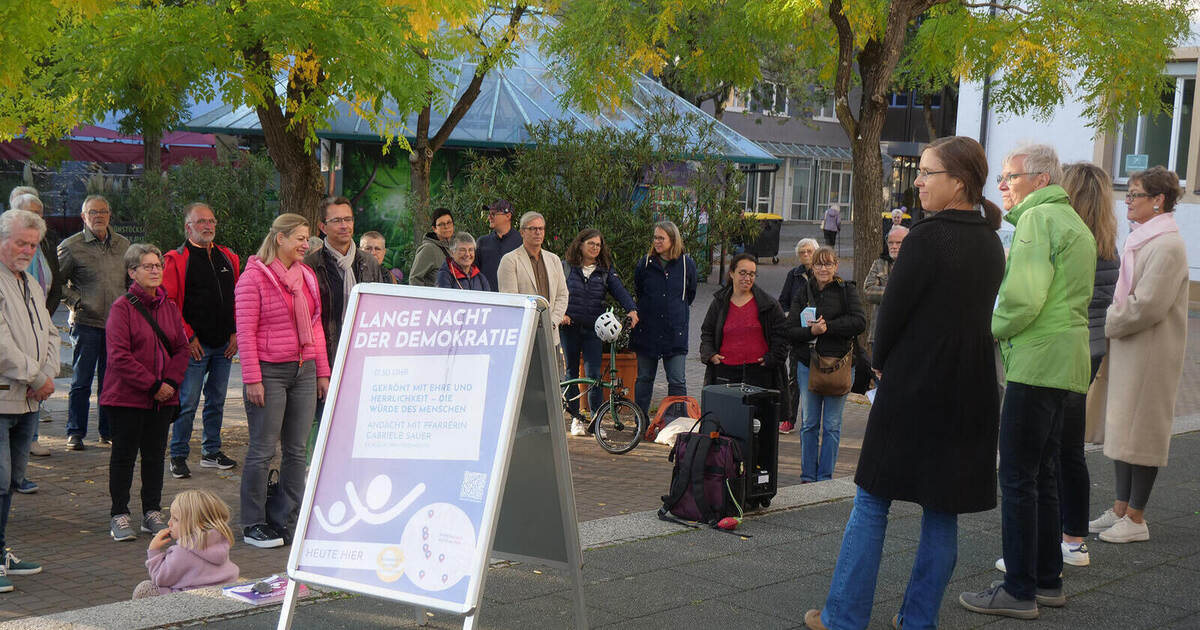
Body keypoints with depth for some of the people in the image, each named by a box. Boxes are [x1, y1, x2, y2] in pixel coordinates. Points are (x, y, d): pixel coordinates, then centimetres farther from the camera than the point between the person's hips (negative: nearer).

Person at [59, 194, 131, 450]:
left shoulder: (123, 244, 11)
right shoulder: (71, 246, -2)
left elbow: (133, 279, 22)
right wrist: (75, 302, -7)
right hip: (86, 323, -4)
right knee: (81, 381, 0)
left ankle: (108, 431, 18)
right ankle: (75, 433, 7)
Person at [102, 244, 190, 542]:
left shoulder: (170, 307, 8)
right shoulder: (122, 307, -9)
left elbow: (183, 348, 8)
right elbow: (119, 356, -15)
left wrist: (171, 382, -8)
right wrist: (153, 385, -17)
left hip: (164, 397, 5)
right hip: (127, 397, -5)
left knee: (155, 454, 11)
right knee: (124, 454, 3)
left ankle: (152, 512, 20)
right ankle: (119, 515, 11)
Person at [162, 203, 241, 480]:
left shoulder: (228, 258, 12)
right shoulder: (176, 260, -4)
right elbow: (169, 303, -8)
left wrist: (235, 333, 5)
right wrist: (189, 337, -12)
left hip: (224, 345, 5)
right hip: (194, 345, -5)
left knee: (216, 401, 12)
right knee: (187, 403, -5)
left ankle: (212, 452, 23)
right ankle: (178, 457, 4)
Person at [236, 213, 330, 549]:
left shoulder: (306, 275, 13)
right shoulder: (254, 277, -7)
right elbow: (245, 332, -10)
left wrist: (322, 371, 12)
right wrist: (252, 379, -14)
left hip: (304, 371, 7)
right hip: (270, 372, -7)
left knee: (296, 450, 8)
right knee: (263, 450, -2)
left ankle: (284, 520, 17)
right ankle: (253, 524, 8)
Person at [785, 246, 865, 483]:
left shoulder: (846, 290, 1)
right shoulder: (803, 293, 7)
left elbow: (859, 322, -11)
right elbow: (790, 331, 1)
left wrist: (828, 327, -17)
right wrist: (811, 331, -18)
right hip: (808, 364, 2)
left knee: (832, 425, 3)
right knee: (809, 423, 7)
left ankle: (825, 477, 10)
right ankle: (808, 476, 16)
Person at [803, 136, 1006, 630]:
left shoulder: (926, 239, -16)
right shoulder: (991, 244, 6)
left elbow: (892, 311, -11)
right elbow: (975, 314, 11)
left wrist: (881, 363, 7)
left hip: (912, 387, -6)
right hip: (970, 393, 6)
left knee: (872, 502, 4)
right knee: (943, 510, 11)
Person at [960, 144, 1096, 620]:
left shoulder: (1038, 218, -11)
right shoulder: (1073, 222, 21)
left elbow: (1021, 298, -22)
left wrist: (987, 330, -5)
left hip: (1035, 361, -10)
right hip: (1063, 362, 10)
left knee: (1018, 478, -6)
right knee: (1041, 475, 16)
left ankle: (1019, 590, -2)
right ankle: (1047, 580, 21)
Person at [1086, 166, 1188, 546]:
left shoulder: (1167, 247, -16)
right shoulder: (1139, 241, 14)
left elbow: (1146, 306, -22)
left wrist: (1107, 325, -12)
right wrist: (1110, 323, 6)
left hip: (1150, 354, -9)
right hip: (1125, 350, 9)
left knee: (1140, 432, -3)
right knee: (1121, 428, 13)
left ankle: (1135, 519, 5)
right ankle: (1121, 509, 21)